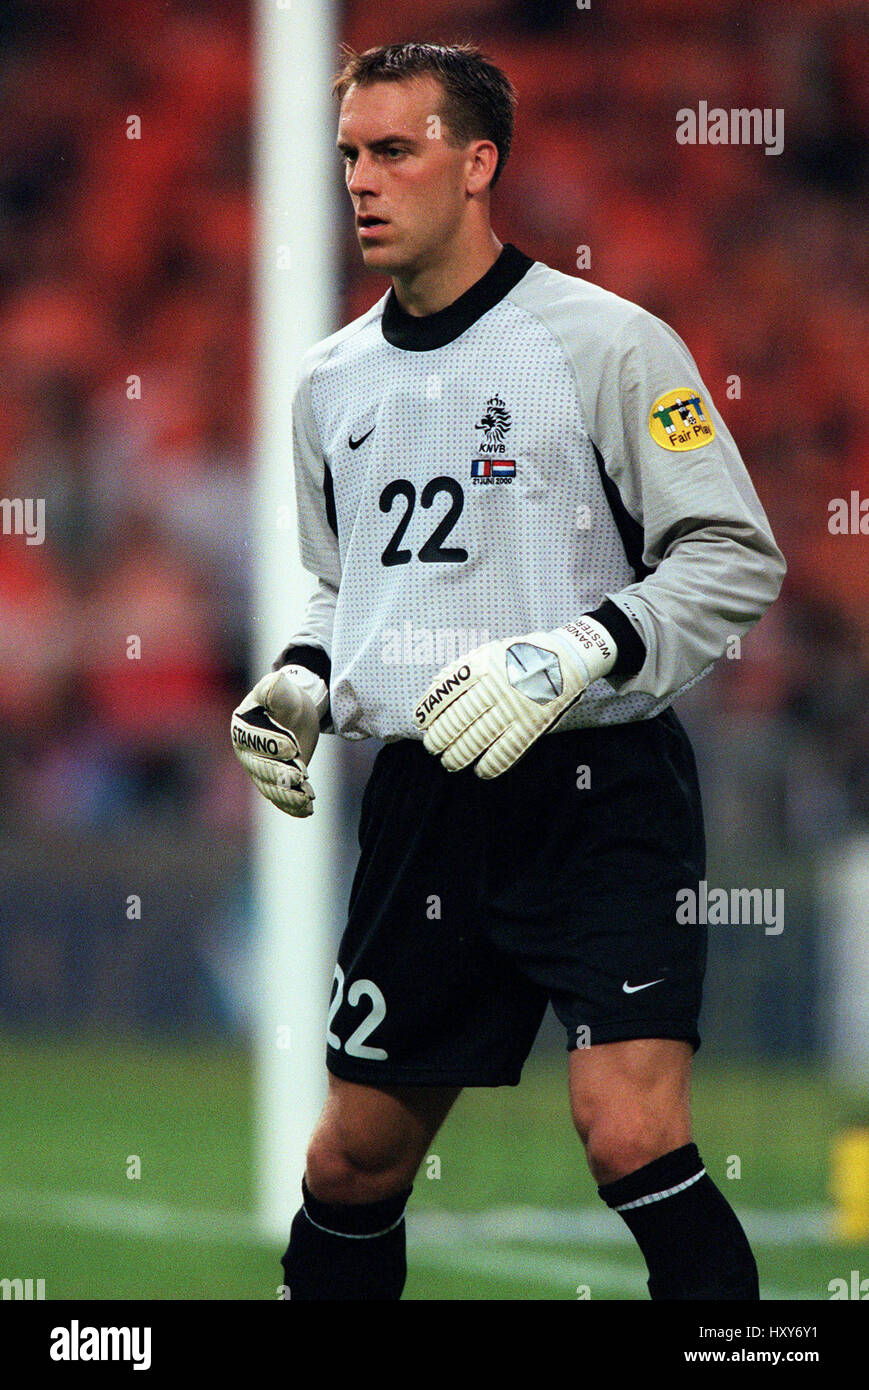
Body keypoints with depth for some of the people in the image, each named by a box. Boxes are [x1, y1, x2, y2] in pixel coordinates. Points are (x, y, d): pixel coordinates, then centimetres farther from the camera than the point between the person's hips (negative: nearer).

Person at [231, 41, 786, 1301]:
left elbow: (737, 558, -9)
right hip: (422, 804, 6)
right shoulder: (335, 380, 13)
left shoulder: (607, 344, -7)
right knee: (355, 1157, 11)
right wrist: (301, 685, 6)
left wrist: (571, 655, -21)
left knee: (631, 1135, -21)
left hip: (598, 790, -6)